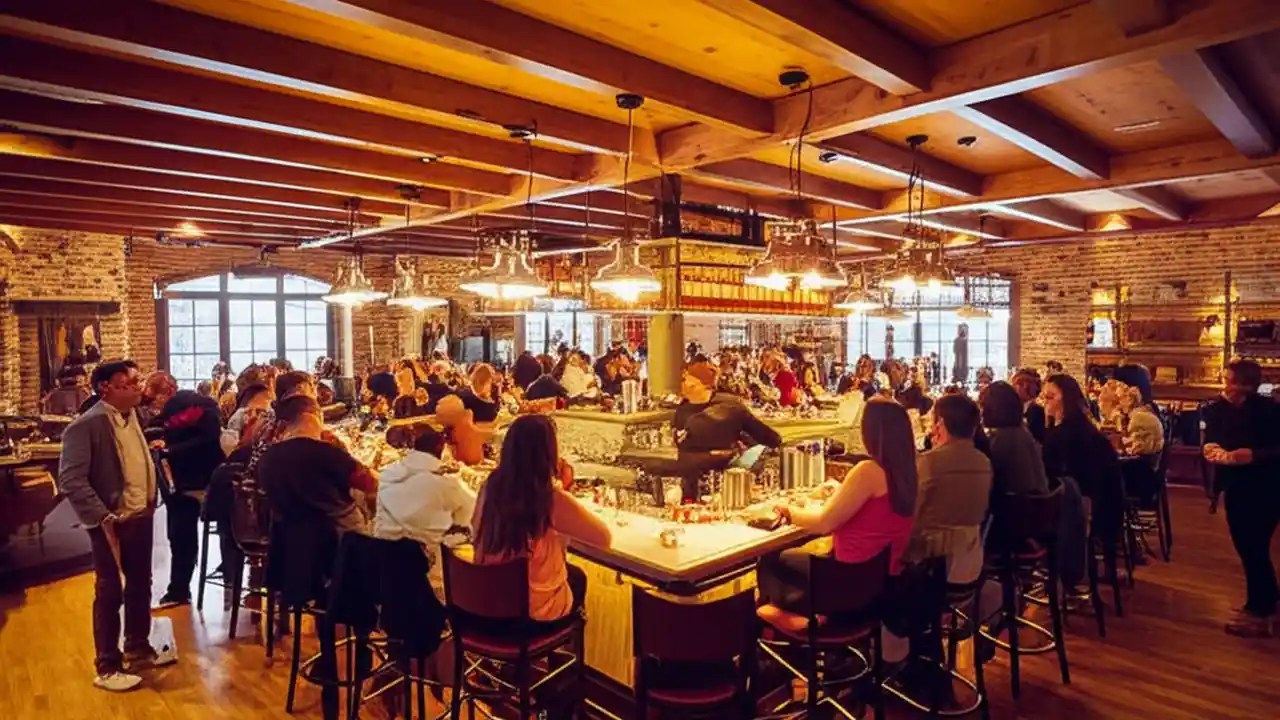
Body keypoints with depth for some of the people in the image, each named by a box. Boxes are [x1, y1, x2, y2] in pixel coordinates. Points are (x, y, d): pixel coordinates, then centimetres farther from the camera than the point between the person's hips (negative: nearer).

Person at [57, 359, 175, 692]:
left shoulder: (132, 415, 6)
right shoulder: (85, 426, -17)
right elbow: (71, 480, -20)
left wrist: (150, 503, 6)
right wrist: (103, 518, -22)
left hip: (141, 517, 7)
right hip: (112, 523, -7)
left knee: (140, 586, 18)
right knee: (109, 593, 6)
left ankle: (138, 649, 35)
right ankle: (107, 668, 21)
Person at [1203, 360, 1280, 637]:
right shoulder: (1216, 409, -1)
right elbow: (1210, 441, 5)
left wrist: (1254, 455, -30)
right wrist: (1210, 449, -16)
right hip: (1235, 488, 5)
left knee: (1255, 548, -2)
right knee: (1245, 547, 13)